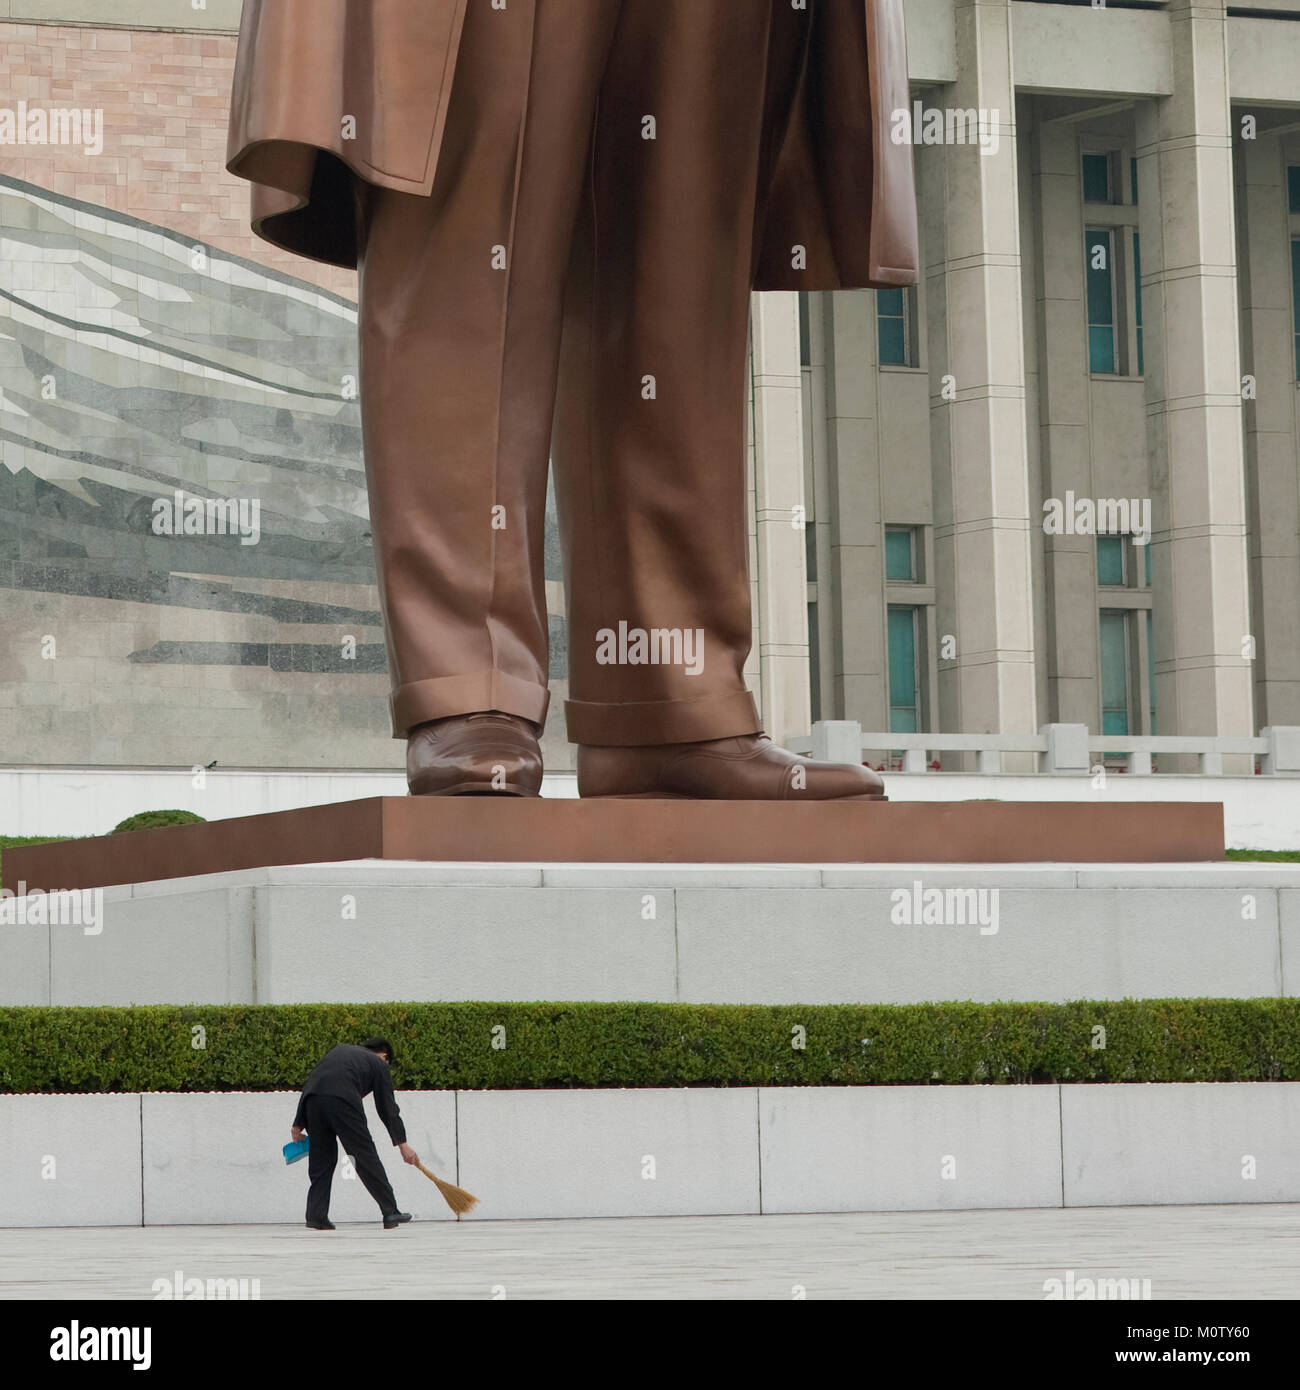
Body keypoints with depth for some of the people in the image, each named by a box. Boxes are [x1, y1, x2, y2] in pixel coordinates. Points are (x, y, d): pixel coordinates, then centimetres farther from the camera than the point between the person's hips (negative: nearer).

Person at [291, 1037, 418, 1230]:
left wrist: (298, 1124, 26)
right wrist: (402, 1143, 17)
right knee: (365, 1156, 4)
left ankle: (316, 1218, 9)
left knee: (321, 1159, 14)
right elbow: (388, 1107, 17)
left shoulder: (339, 1049, 35)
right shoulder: (378, 1064, 22)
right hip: (343, 1101, -4)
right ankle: (390, 1213, 7)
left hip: (312, 1099, 4)